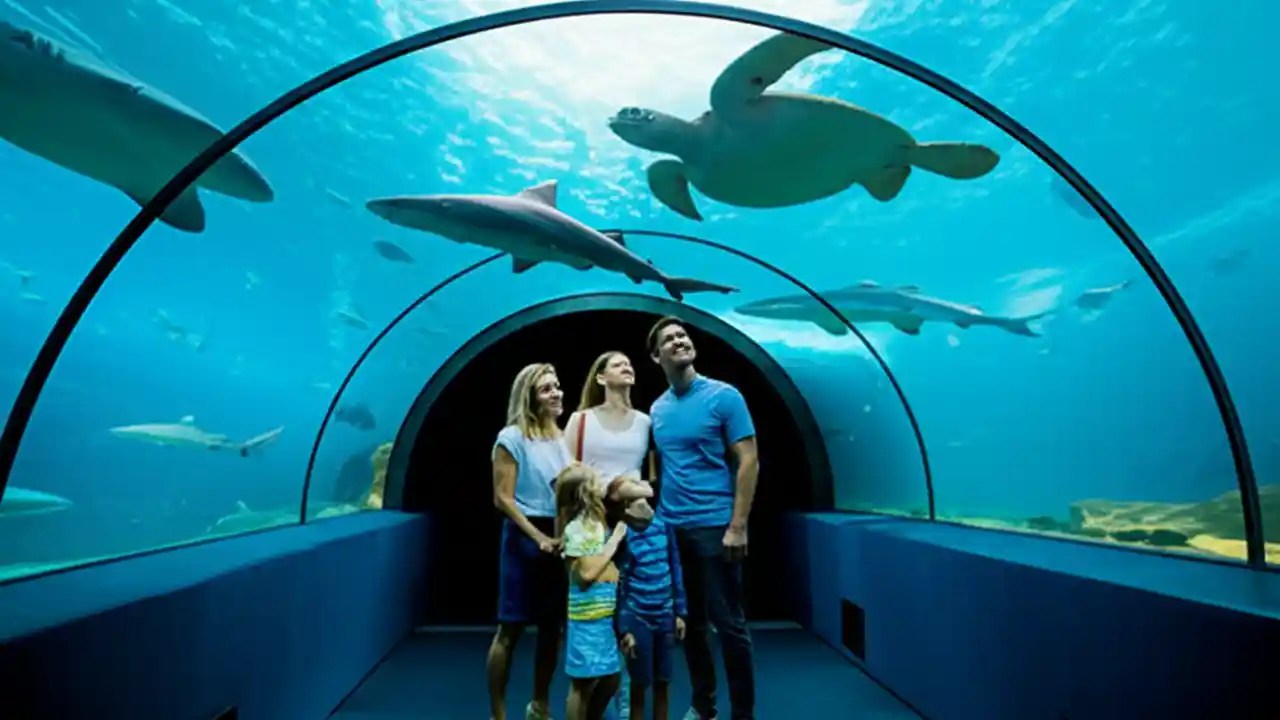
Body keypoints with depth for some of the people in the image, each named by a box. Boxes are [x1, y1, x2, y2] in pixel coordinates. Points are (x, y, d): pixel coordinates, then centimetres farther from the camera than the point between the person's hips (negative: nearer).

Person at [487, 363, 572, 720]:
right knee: (511, 628, 1)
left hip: (561, 538, 6)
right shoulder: (512, 437, -7)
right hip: (525, 537, -6)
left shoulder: (563, 438, 10)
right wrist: (539, 537, -16)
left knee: (552, 626, 14)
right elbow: (503, 498, -11)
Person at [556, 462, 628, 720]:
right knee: (583, 682, 5)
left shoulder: (596, 521, 8)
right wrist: (614, 540, -14)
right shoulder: (576, 527, -16)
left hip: (606, 611, 9)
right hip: (587, 614, -9)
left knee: (610, 680, 18)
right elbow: (587, 572, -20)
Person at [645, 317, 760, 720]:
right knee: (688, 622, 15)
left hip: (714, 527, -5)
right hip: (670, 529, 5)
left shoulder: (724, 396, -7)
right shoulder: (657, 410, 9)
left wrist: (738, 526, -14)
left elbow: (748, 463, -9)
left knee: (728, 622, 3)